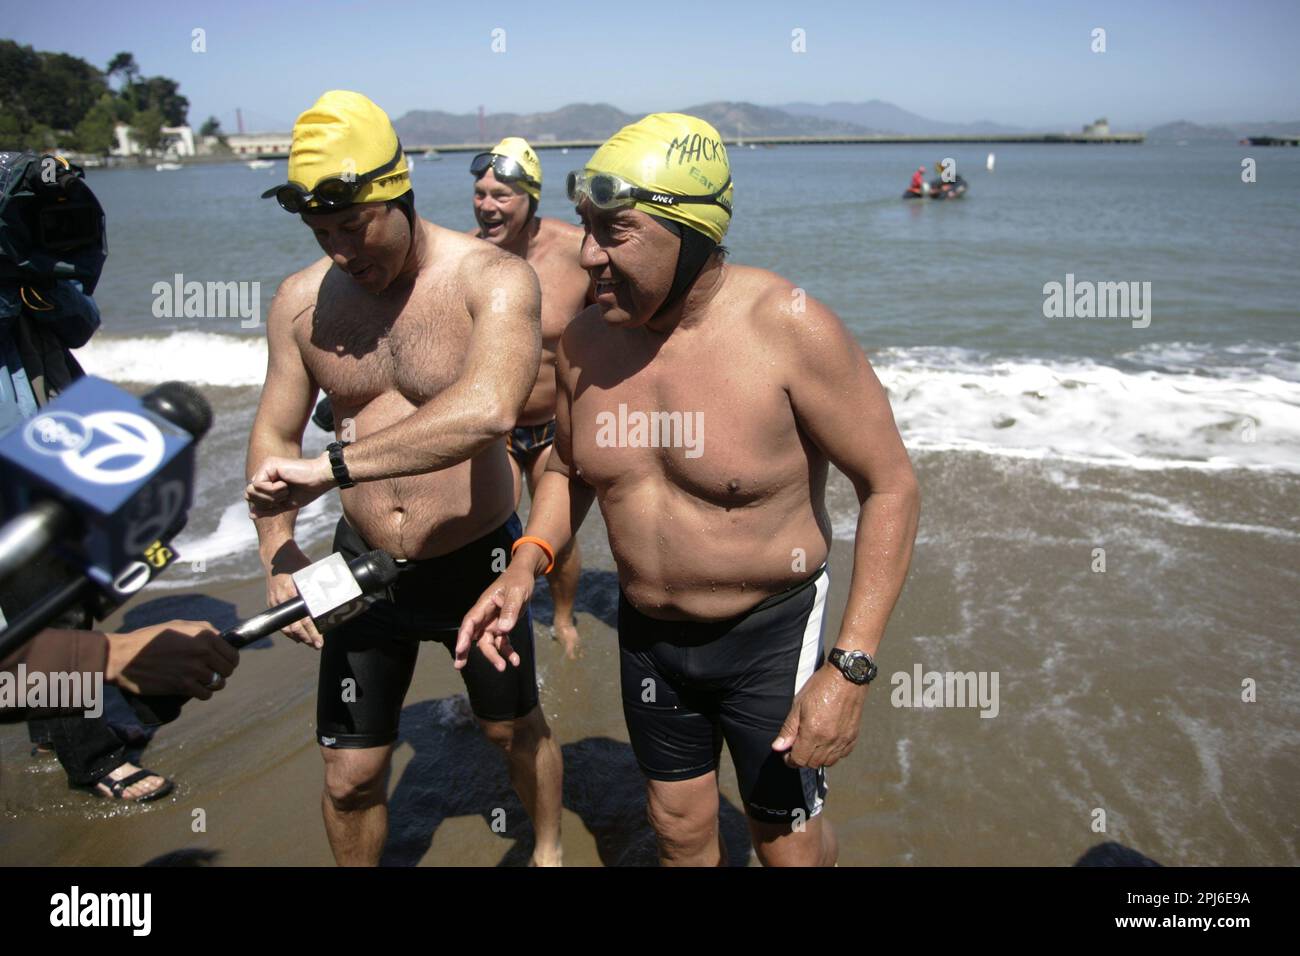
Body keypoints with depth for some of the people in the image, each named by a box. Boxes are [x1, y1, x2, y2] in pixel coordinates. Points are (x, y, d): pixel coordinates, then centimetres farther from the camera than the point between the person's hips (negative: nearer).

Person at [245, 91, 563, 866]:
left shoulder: (492, 279, -19)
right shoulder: (303, 300, -4)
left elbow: (486, 410, -37)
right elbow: (275, 434, 5)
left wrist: (333, 468, -35)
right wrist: (279, 548, -12)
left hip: (477, 562, -2)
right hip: (365, 567, 3)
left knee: (517, 728, 21)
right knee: (350, 778, 11)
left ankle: (550, 850, 51)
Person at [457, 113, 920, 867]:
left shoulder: (788, 329, -24)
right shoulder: (586, 341, -8)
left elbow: (891, 486, -20)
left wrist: (851, 669, -25)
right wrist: (526, 566, -9)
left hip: (770, 634, -4)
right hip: (647, 631, 5)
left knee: (790, 844, 14)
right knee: (682, 830, 22)